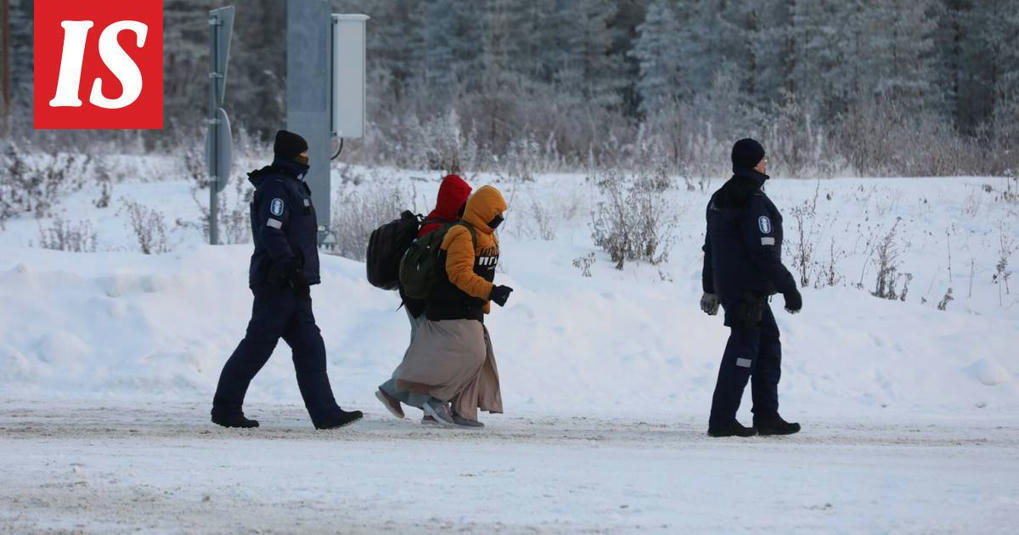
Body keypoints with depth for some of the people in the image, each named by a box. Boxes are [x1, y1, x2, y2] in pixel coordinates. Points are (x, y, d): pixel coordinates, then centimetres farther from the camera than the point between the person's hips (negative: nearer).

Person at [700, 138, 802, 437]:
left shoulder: (719, 200, 13)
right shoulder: (755, 203, -18)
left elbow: (710, 248, 21)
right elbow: (765, 253, -22)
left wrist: (710, 289, 28)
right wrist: (789, 288, -16)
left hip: (728, 286, 10)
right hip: (749, 291, -10)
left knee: (768, 345, 16)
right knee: (743, 350, -5)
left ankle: (767, 416, 17)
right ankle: (722, 421, -4)